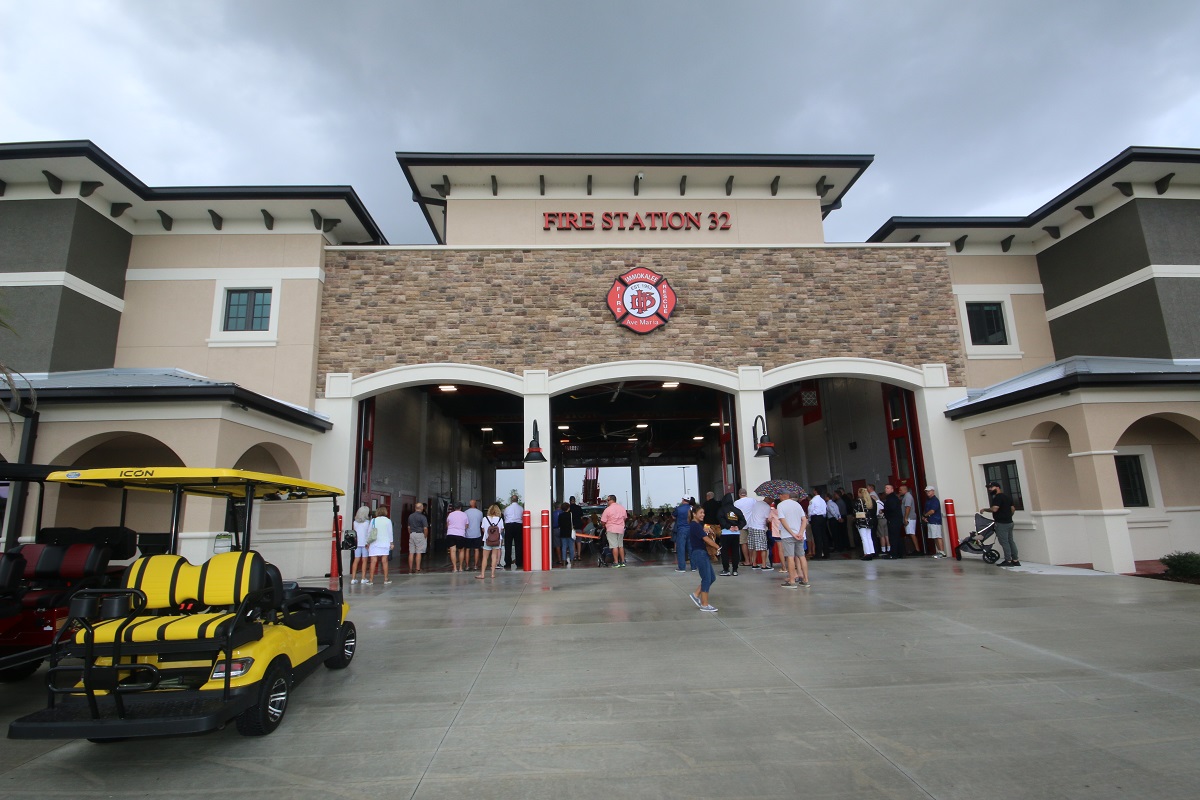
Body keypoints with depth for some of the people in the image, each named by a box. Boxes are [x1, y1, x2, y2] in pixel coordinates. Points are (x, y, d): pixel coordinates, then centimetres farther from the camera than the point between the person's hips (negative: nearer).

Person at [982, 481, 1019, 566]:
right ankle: (1015, 560, 15)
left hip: (1001, 523, -10)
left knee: (1004, 542, -4)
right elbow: (1013, 509, 19)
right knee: (1011, 541, 12)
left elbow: (994, 509, -25)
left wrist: (984, 509, -11)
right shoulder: (1007, 497, 15)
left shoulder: (998, 497, -15)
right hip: (1009, 522, 10)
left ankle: (1008, 561, -1)